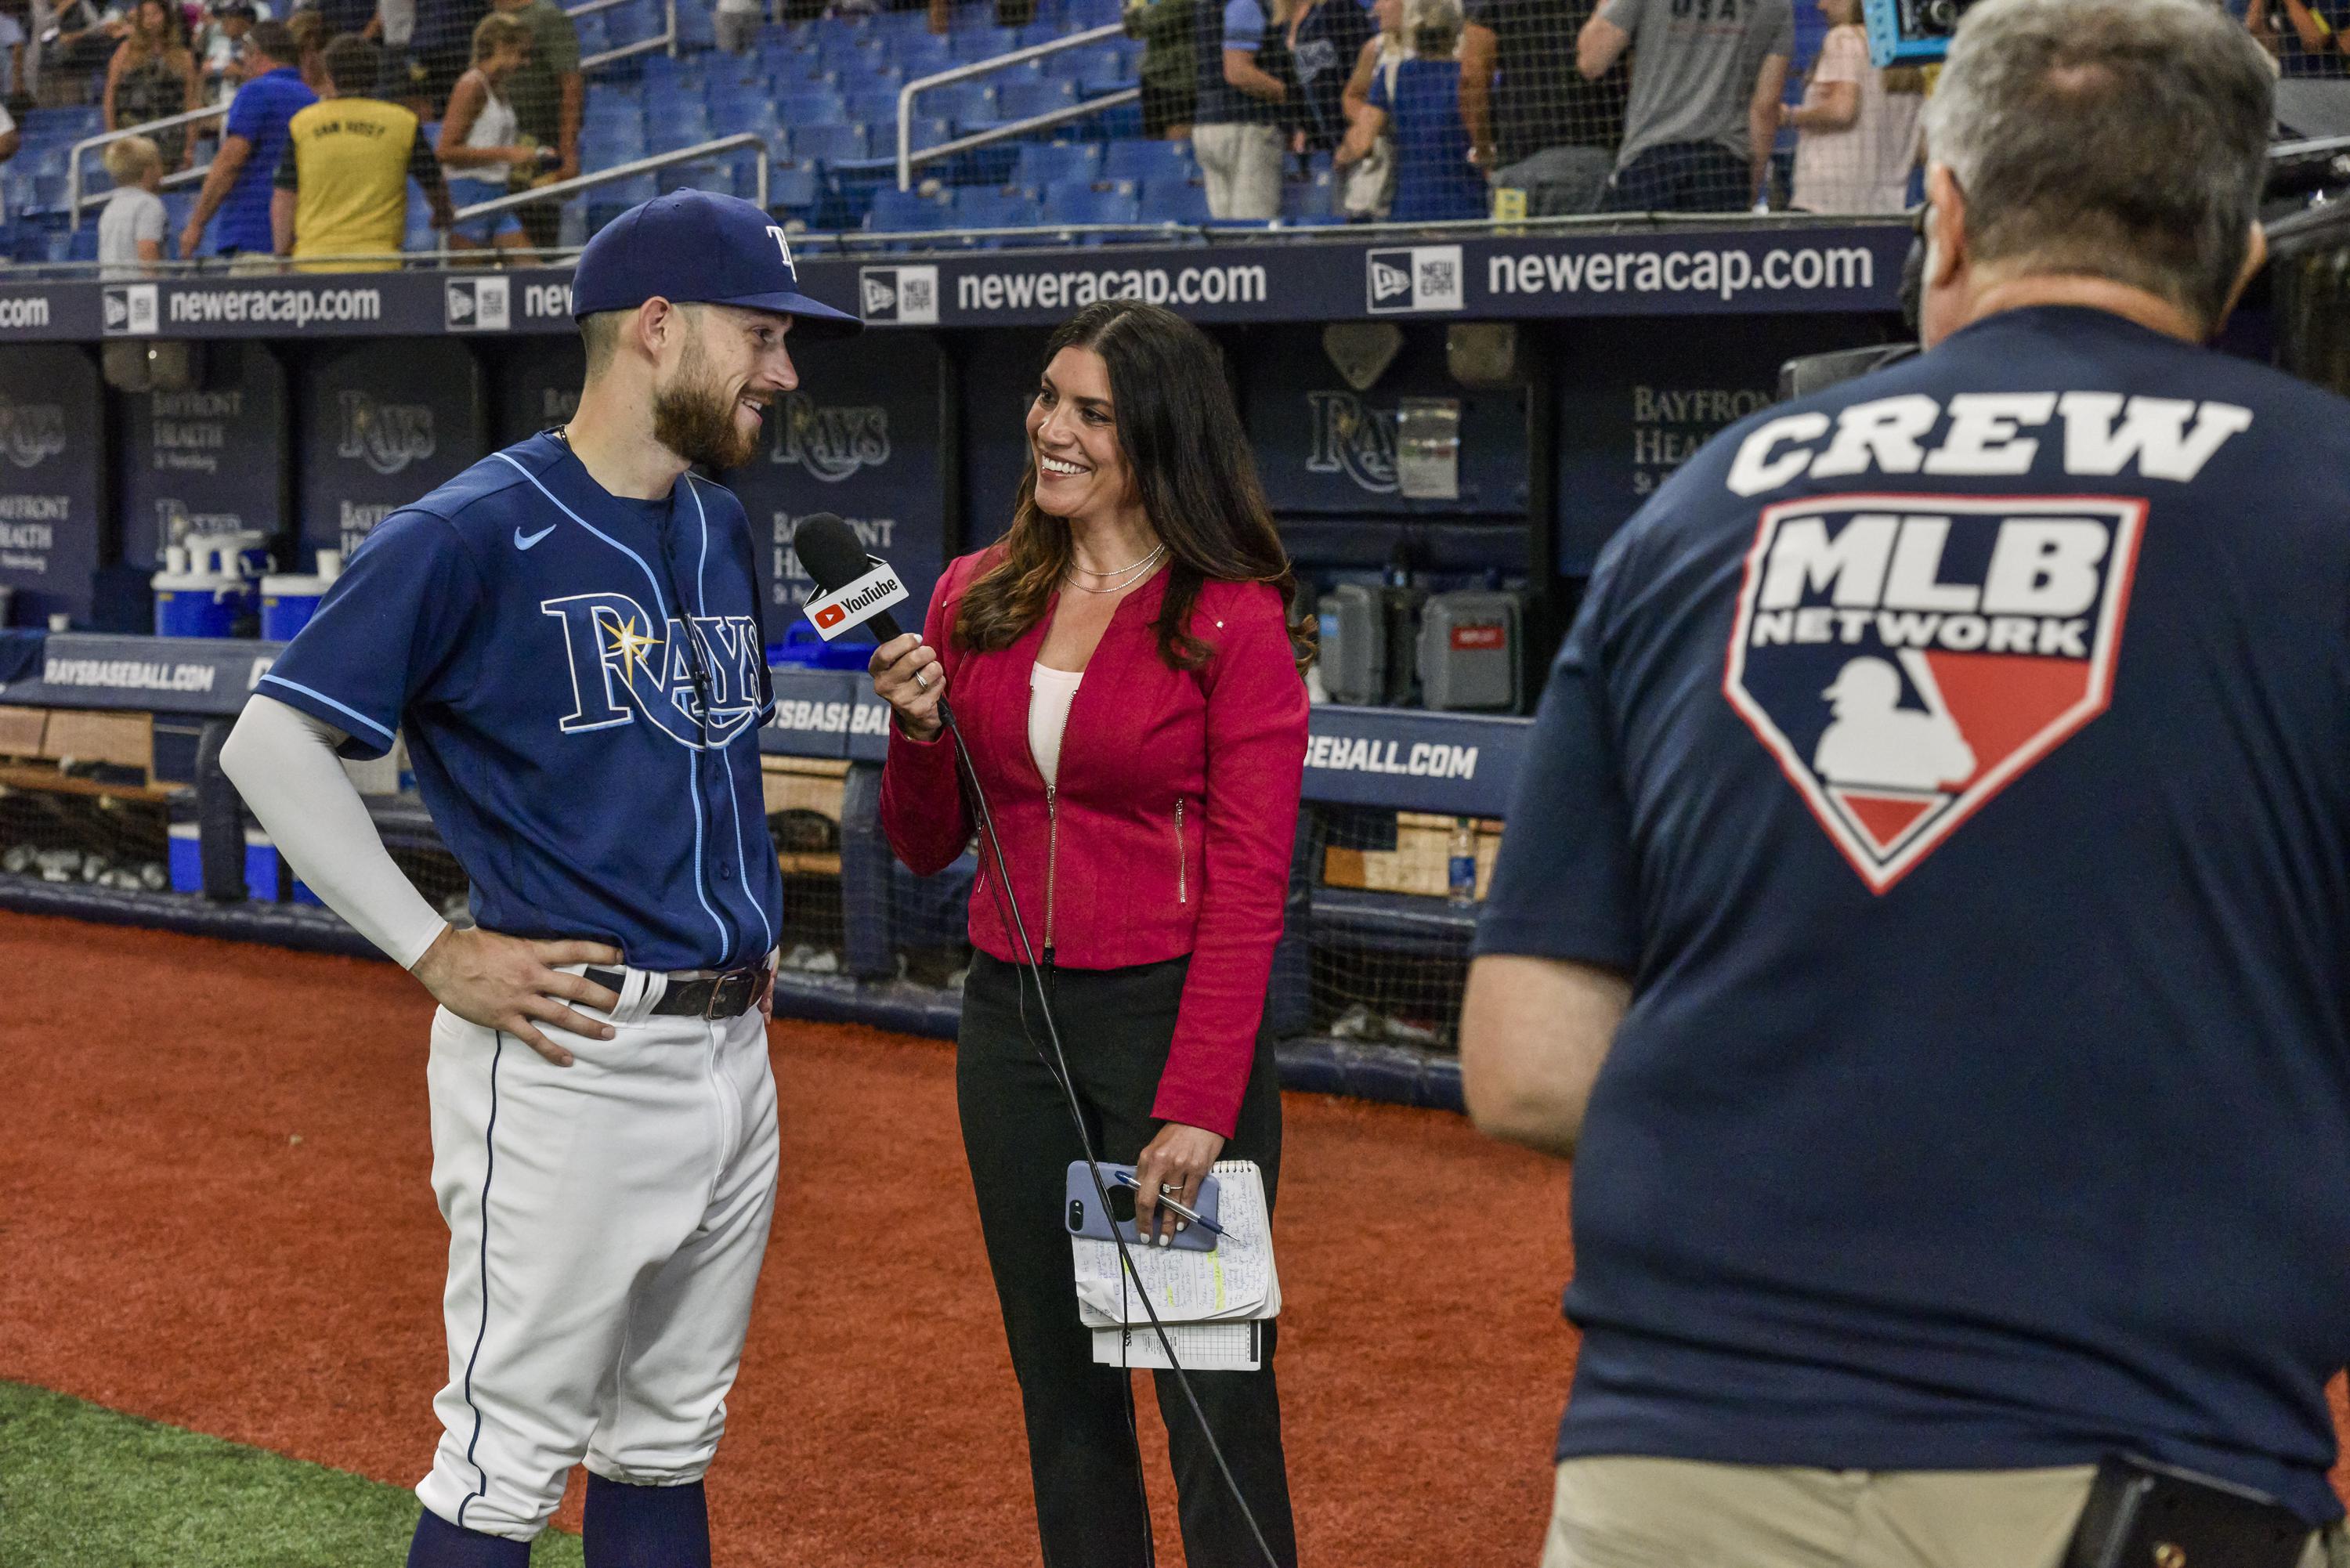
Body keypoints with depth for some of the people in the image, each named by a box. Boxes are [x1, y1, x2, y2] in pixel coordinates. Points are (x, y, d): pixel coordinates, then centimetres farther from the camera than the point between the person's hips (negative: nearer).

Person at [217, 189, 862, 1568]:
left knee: (667, 1452, 16)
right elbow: (273, 743, -13)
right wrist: (436, 952, -14)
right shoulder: (472, 534, -11)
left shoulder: (723, 531, 13)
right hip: (570, 1060, -8)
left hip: (733, 1052, 8)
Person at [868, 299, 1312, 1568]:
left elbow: (1248, 885, -12)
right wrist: (920, 729, -6)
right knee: (1061, 1389, 14)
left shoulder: (1234, 620, -8)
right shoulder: (975, 599, 7)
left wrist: (1196, 1108, -18)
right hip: (1010, 1021, 6)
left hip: (1172, 1019, -5)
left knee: (1213, 1393, -1)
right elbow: (925, 849, 14)